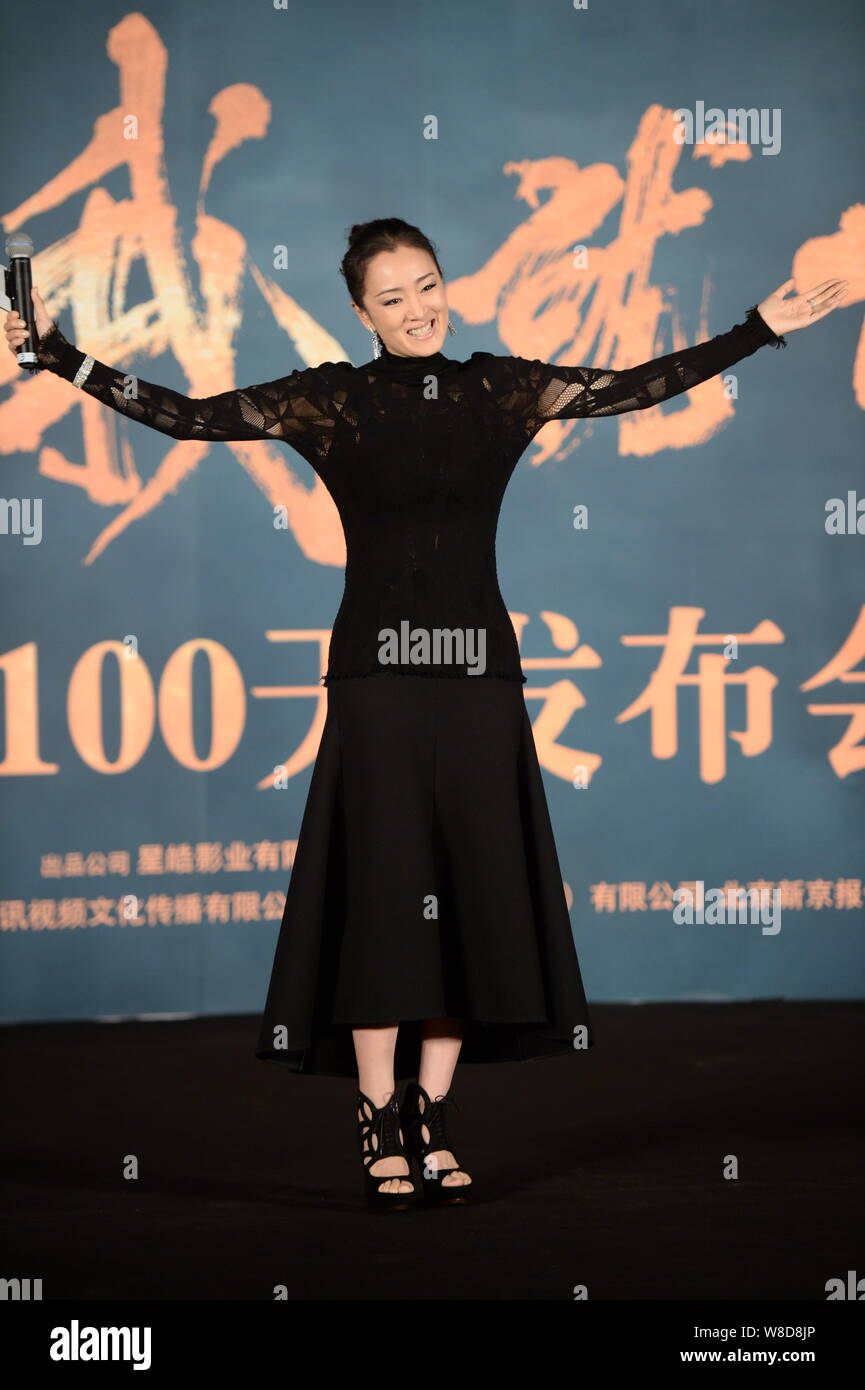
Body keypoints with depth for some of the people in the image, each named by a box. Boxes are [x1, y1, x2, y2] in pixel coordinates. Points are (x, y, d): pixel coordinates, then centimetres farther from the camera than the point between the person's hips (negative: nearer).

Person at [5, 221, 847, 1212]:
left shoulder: (500, 389, 7)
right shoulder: (332, 400, 0)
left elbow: (638, 387, 7)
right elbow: (188, 418, -5)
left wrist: (761, 329, 5)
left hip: (478, 674, 3)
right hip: (376, 673, -3)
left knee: (471, 896, 2)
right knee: (381, 894, -4)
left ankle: (431, 1121, 11)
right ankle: (380, 1129, 2)